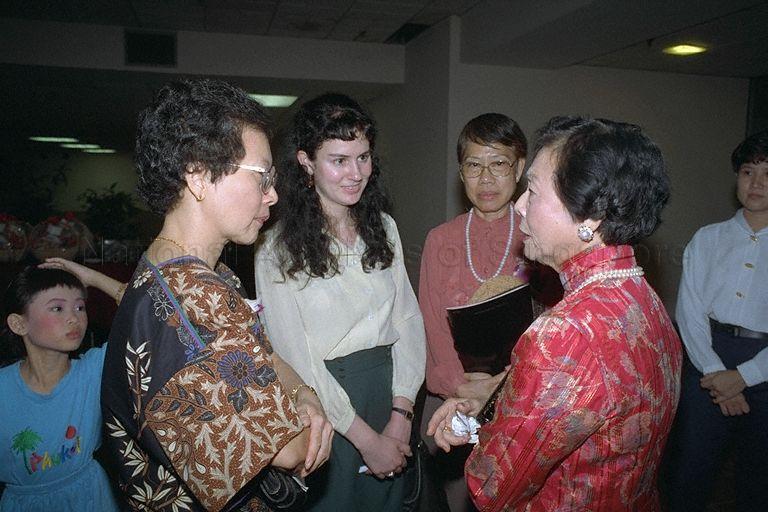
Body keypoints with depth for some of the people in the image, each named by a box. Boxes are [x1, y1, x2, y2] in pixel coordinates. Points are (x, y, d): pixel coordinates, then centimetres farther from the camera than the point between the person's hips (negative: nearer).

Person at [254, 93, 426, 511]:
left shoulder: (383, 227, 3)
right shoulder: (278, 251, -13)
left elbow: (408, 320, 1)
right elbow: (296, 360, -13)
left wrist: (401, 414, -8)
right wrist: (365, 438, -12)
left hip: (389, 389, 5)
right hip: (324, 411, -4)